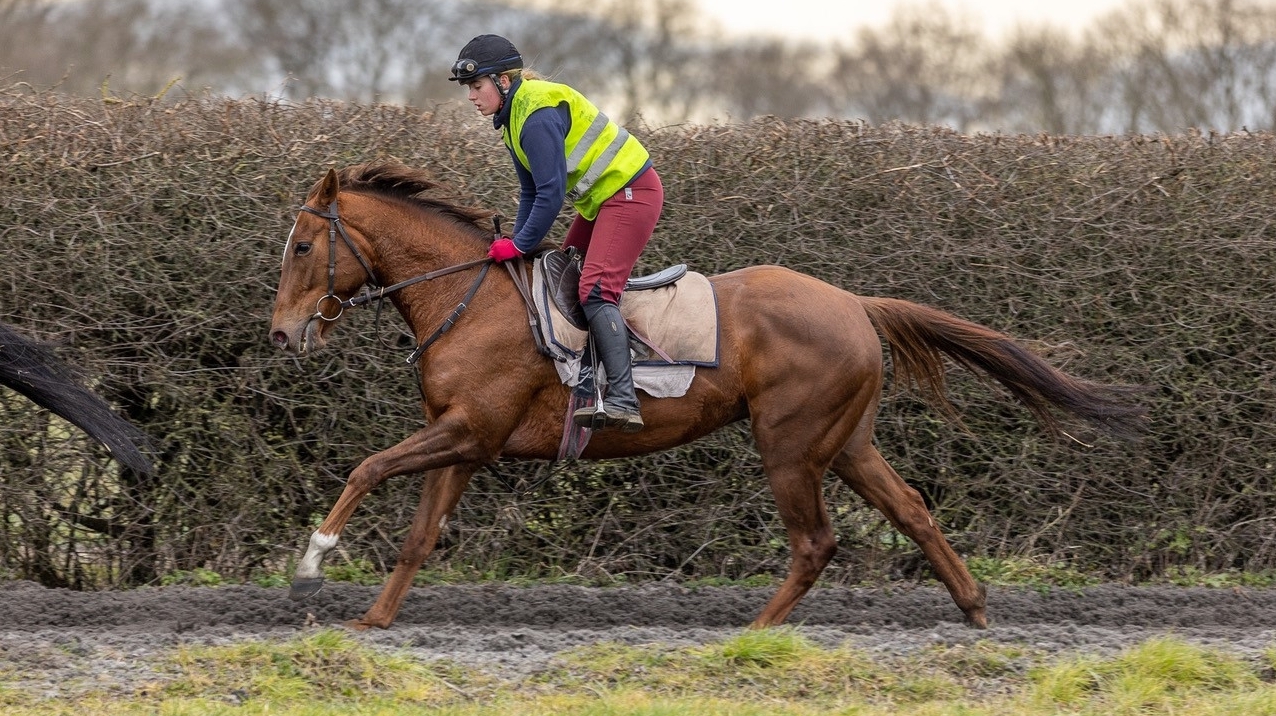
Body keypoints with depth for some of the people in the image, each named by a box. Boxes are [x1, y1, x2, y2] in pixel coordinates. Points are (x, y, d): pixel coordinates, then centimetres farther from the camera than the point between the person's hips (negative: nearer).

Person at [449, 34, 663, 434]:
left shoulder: (538, 115, -21)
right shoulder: (513, 116, 12)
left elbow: (552, 192, -24)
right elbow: (531, 190, 17)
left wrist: (521, 245, -16)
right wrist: (516, 244, 6)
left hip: (631, 193, -11)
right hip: (600, 198, 11)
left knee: (594, 289, -22)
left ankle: (623, 400, -32)